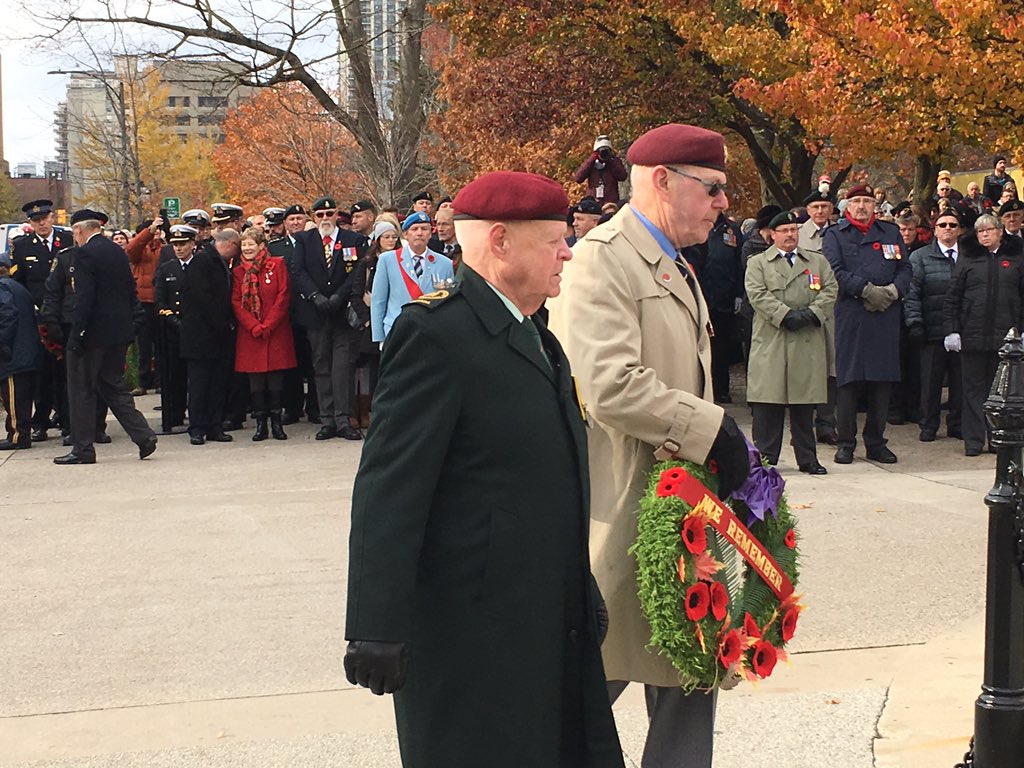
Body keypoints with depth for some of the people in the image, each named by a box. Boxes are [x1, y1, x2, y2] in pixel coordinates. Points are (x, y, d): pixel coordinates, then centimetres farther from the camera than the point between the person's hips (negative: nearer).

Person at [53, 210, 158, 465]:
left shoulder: (86, 254, -13)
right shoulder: (118, 252, 11)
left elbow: (84, 298, -20)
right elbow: (131, 293, 13)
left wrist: (76, 336, -18)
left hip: (94, 333, -8)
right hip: (120, 332, 8)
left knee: (81, 391, 3)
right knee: (113, 386, 15)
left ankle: (83, 448, 7)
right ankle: (143, 436, 6)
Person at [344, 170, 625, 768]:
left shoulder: (537, 338, 15)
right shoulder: (437, 334, -14)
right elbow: (389, 488, -19)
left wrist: (583, 598, 24)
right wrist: (377, 629, -23)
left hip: (556, 627, 9)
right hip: (472, 632, -9)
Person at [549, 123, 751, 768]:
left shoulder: (677, 268, 18)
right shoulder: (603, 259, -14)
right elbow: (612, 387, -26)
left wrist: (728, 449, 8)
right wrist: (713, 430, -19)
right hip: (624, 511, -9)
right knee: (596, 674, 1)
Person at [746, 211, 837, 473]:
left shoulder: (817, 261, 18)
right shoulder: (757, 263, 8)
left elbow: (830, 290, 7)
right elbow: (758, 295, -5)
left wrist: (812, 313, -10)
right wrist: (785, 315, -16)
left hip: (808, 343, 2)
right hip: (771, 343, -2)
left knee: (805, 403, 6)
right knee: (768, 403, -3)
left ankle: (807, 459, 12)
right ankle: (765, 458, 4)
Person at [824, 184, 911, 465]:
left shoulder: (891, 233, 17)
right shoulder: (834, 235, 7)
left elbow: (904, 268, 12)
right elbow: (835, 271, -5)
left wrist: (892, 291, -8)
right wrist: (867, 290, -15)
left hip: (887, 317, 3)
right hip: (849, 317, -3)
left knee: (883, 380, 4)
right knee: (848, 379, -4)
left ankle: (876, 442, 12)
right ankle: (846, 442, 5)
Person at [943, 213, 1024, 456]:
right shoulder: (968, 258, 6)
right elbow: (953, 297, 4)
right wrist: (951, 329, -4)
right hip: (973, 334, 0)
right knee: (974, 388, 2)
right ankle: (973, 440, 6)